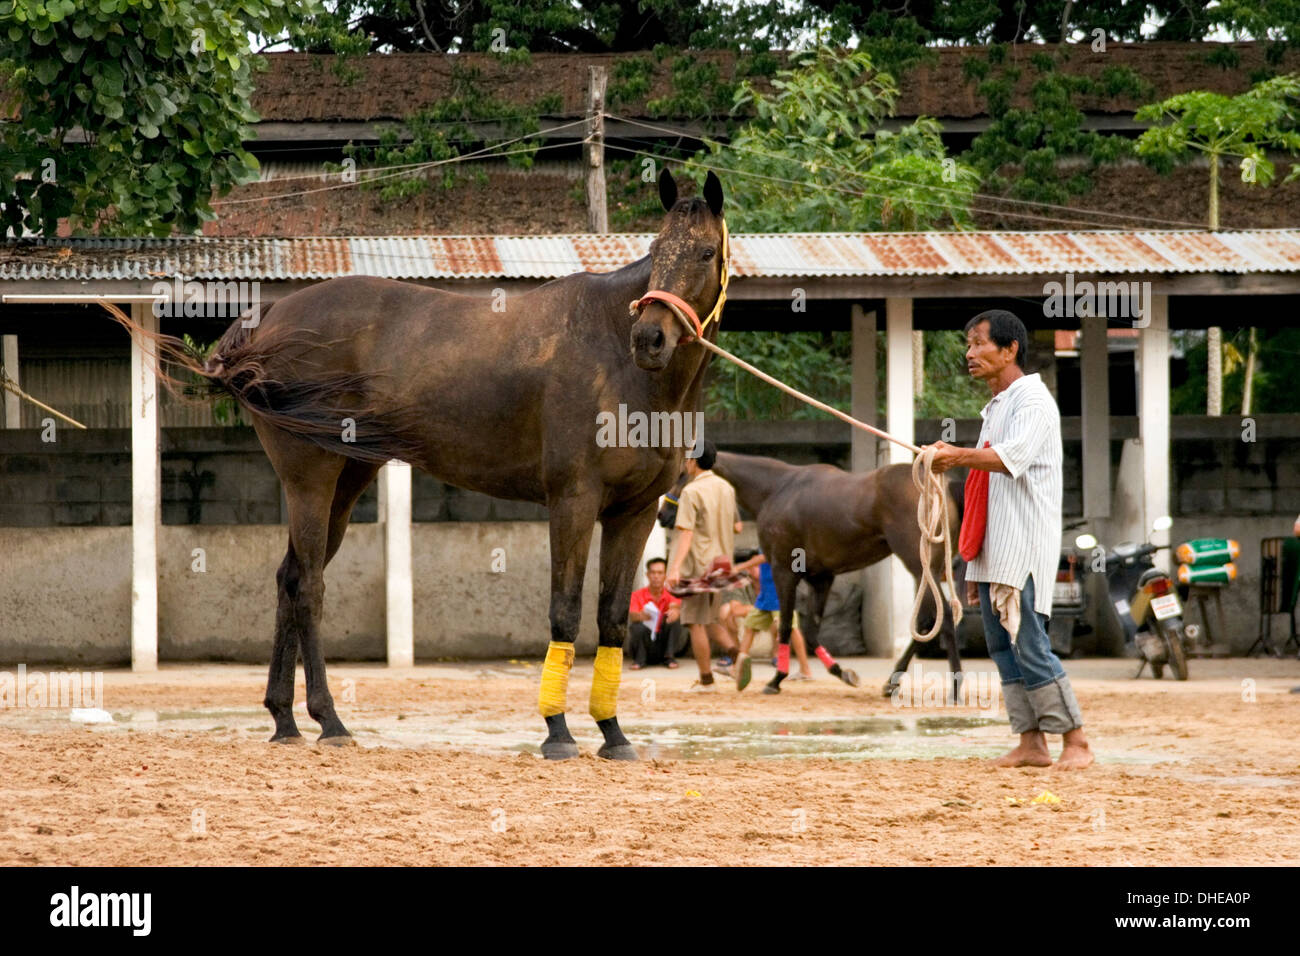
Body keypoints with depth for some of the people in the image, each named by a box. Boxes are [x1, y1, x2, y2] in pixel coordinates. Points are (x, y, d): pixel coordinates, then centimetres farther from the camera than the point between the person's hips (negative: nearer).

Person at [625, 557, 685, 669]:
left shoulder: (671, 595, -1)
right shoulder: (638, 595, -4)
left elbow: (675, 606, -25)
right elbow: (632, 615, -22)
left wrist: (674, 611, -51)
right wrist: (640, 616, -48)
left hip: (665, 641, 1)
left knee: (674, 619, -24)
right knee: (637, 626, -32)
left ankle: (669, 657, -14)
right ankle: (639, 659, -11)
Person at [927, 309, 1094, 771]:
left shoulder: (1032, 400, -8)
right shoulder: (994, 408, 21)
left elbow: (1012, 457, -27)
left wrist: (960, 456, -36)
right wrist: (974, 564, 20)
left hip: (1024, 550, -9)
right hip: (993, 553, 9)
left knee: (1029, 646, -12)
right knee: (1003, 647, 6)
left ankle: (1076, 743, -9)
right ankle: (1031, 744, 7)